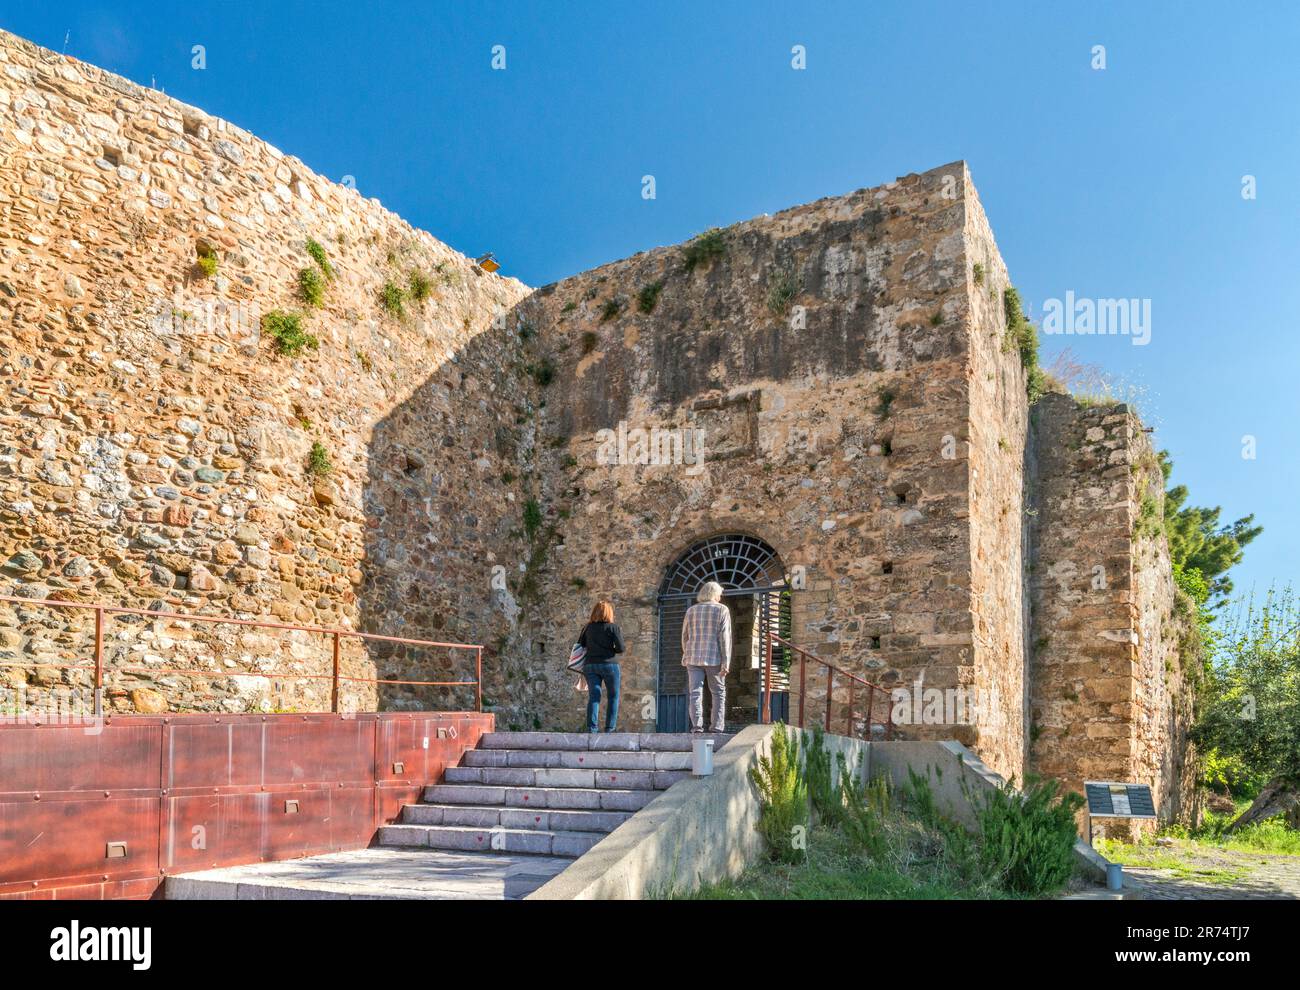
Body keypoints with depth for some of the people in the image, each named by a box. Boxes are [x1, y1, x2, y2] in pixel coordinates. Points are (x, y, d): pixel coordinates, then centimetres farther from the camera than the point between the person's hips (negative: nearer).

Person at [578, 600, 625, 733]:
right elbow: (620, 648, -9)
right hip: (609, 664, -3)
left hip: (590, 665, 3)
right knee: (613, 697, 8)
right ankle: (609, 729, 3)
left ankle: (591, 728, -13)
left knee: (593, 696, 0)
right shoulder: (612, 627, -5)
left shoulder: (588, 627, 6)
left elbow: (580, 645, 10)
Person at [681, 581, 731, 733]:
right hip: (714, 658, -2)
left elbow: (685, 636, 14)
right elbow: (725, 637, -7)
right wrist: (726, 662, -8)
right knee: (718, 693, 8)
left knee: (695, 692, 1)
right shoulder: (722, 610, 0)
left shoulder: (691, 610, 10)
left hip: (694, 658, 2)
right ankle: (716, 727, 2)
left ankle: (697, 726, -9)